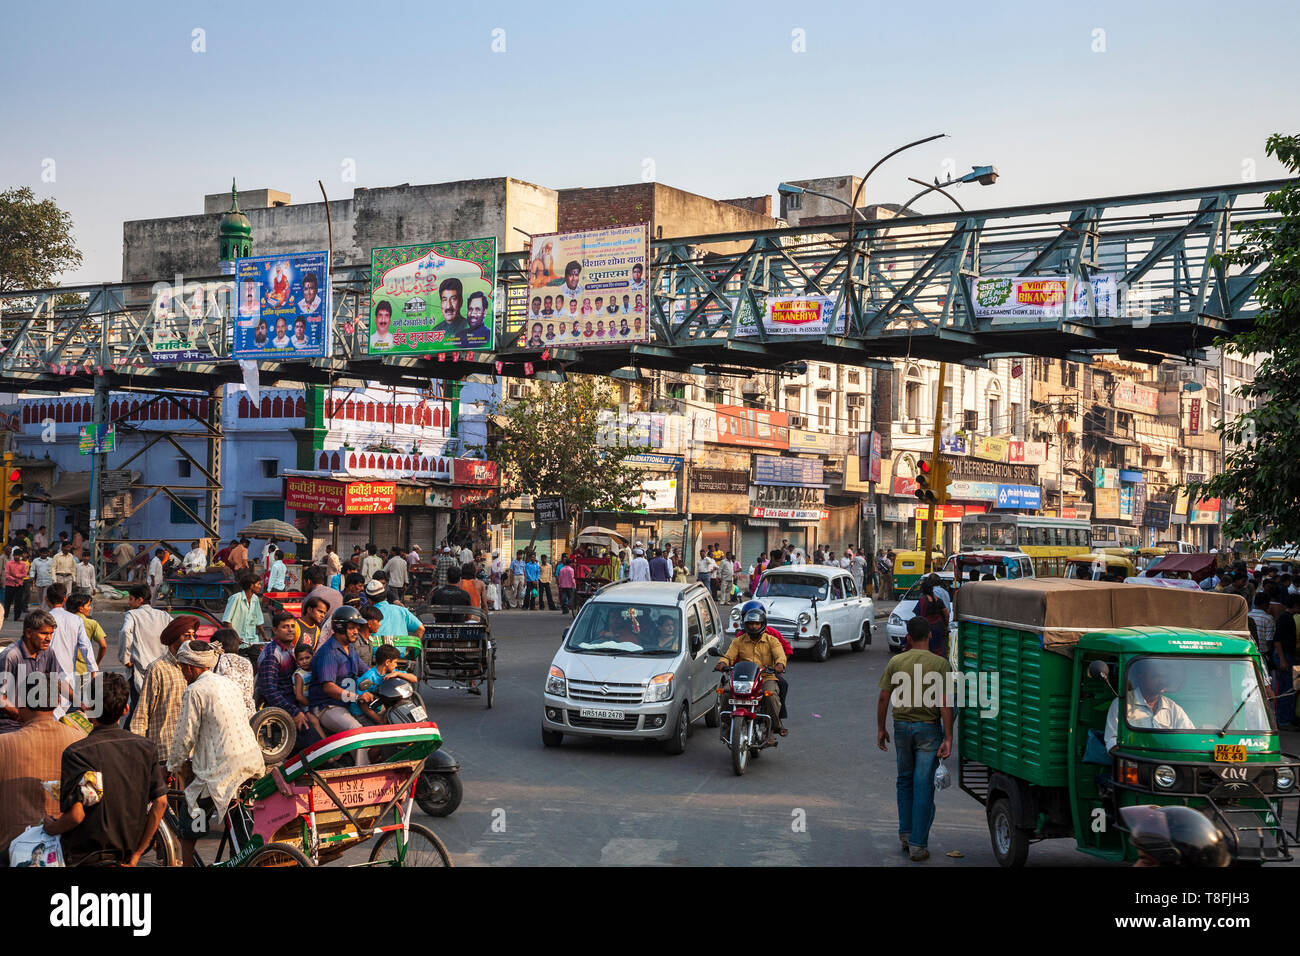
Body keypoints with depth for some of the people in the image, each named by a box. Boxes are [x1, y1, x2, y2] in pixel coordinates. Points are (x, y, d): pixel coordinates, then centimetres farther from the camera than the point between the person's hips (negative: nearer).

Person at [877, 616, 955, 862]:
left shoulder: (896, 662, -1)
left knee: (905, 780, 21)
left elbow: (883, 698, 0)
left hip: (902, 726, 2)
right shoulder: (940, 664, -8)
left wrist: (880, 728, 11)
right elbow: (945, 703, -12)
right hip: (929, 729, -2)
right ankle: (918, 845, 3)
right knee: (923, 786, 2)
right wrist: (948, 738, -9)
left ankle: (905, 834, 23)